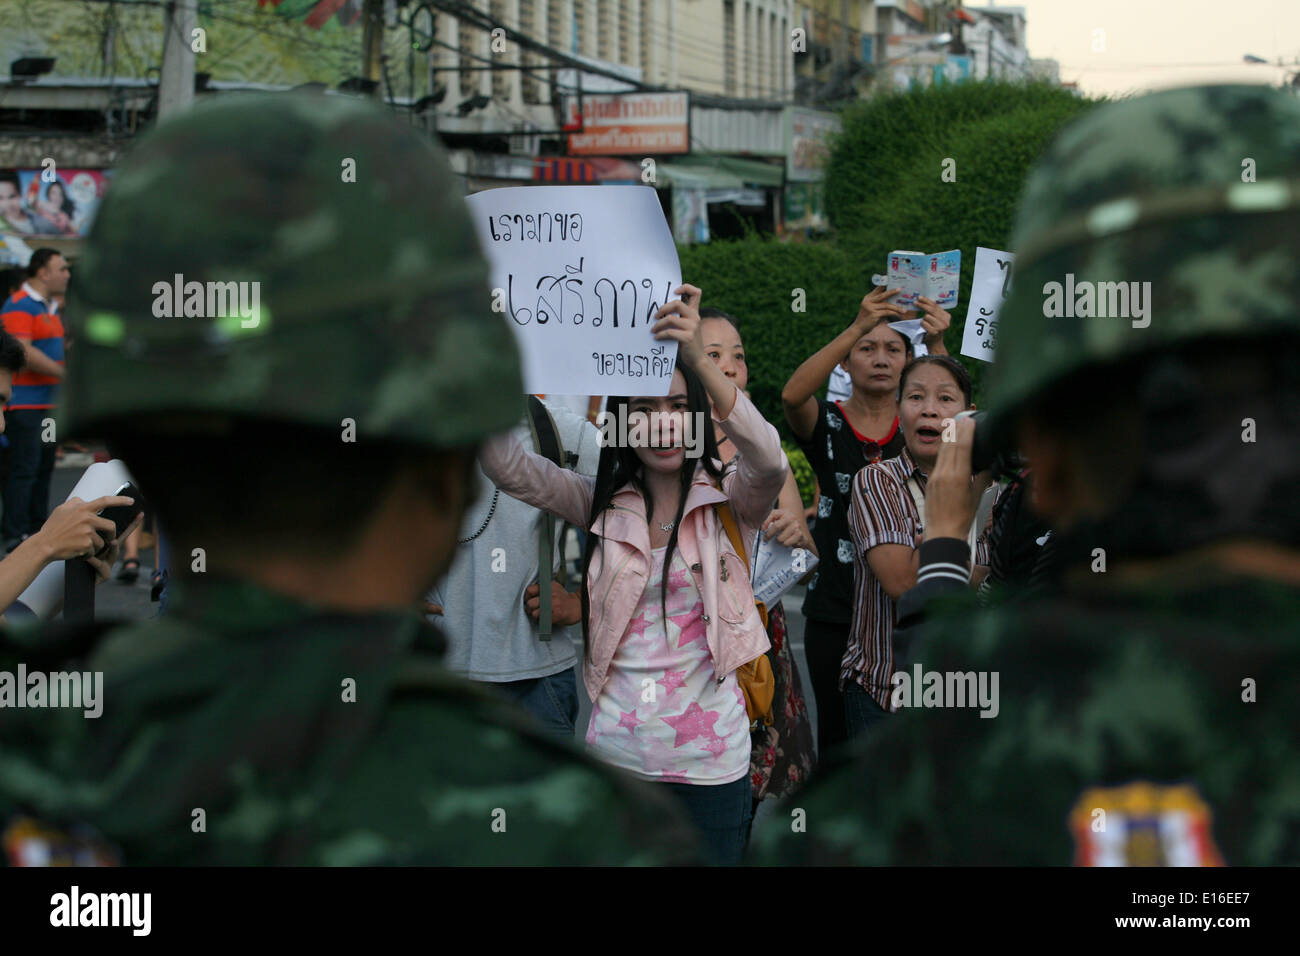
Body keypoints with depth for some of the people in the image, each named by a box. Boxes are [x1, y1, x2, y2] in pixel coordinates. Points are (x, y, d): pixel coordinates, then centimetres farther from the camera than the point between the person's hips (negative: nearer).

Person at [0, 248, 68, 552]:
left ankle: (38, 528, 22)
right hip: (25, 403, -10)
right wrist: (63, 372, -21)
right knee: (25, 468, -9)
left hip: (48, 402, 10)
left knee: (44, 466, 14)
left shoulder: (50, 308, 17)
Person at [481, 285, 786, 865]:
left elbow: (770, 463, -25)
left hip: (709, 757, -2)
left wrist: (699, 361, -38)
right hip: (616, 750, 2)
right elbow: (506, 467, -6)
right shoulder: (604, 505, 4)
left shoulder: (729, 502, -3)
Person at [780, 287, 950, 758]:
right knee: (836, 734, 5)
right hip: (835, 611, 0)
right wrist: (857, 327, -29)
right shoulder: (827, 423, 2)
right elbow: (792, 395, -21)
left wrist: (938, 346, -30)